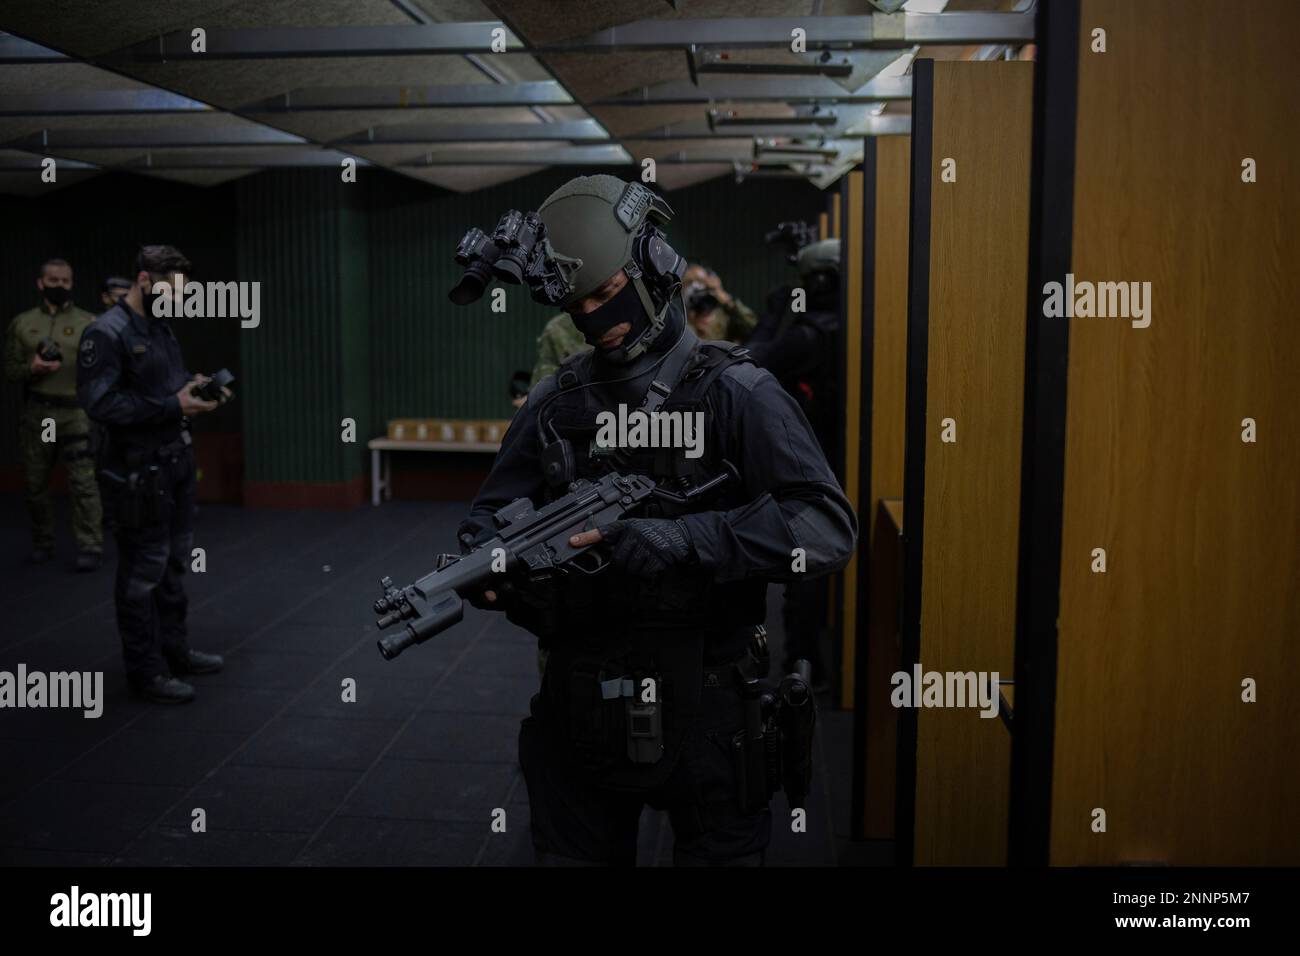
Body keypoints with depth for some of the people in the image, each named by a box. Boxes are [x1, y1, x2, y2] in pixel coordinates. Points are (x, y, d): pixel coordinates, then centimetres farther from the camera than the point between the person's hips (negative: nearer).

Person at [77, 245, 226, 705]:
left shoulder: (160, 327, 11)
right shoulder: (106, 334, -17)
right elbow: (100, 403, -24)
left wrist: (194, 386, 2)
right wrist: (172, 405, -25)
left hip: (175, 462, 9)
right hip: (138, 471, -9)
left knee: (173, 563, 18)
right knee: (142, 572, 1)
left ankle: (173, 649, 31)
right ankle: (146, 671, 11)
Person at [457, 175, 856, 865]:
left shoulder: (734, 393, -8)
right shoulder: (556, 401, 6)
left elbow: (828, 528, -18)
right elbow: (492, 515, 8)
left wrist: (682, 540, -29)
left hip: (701, 718, -3)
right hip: (577, 720, 4)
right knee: (573, 852, 19)